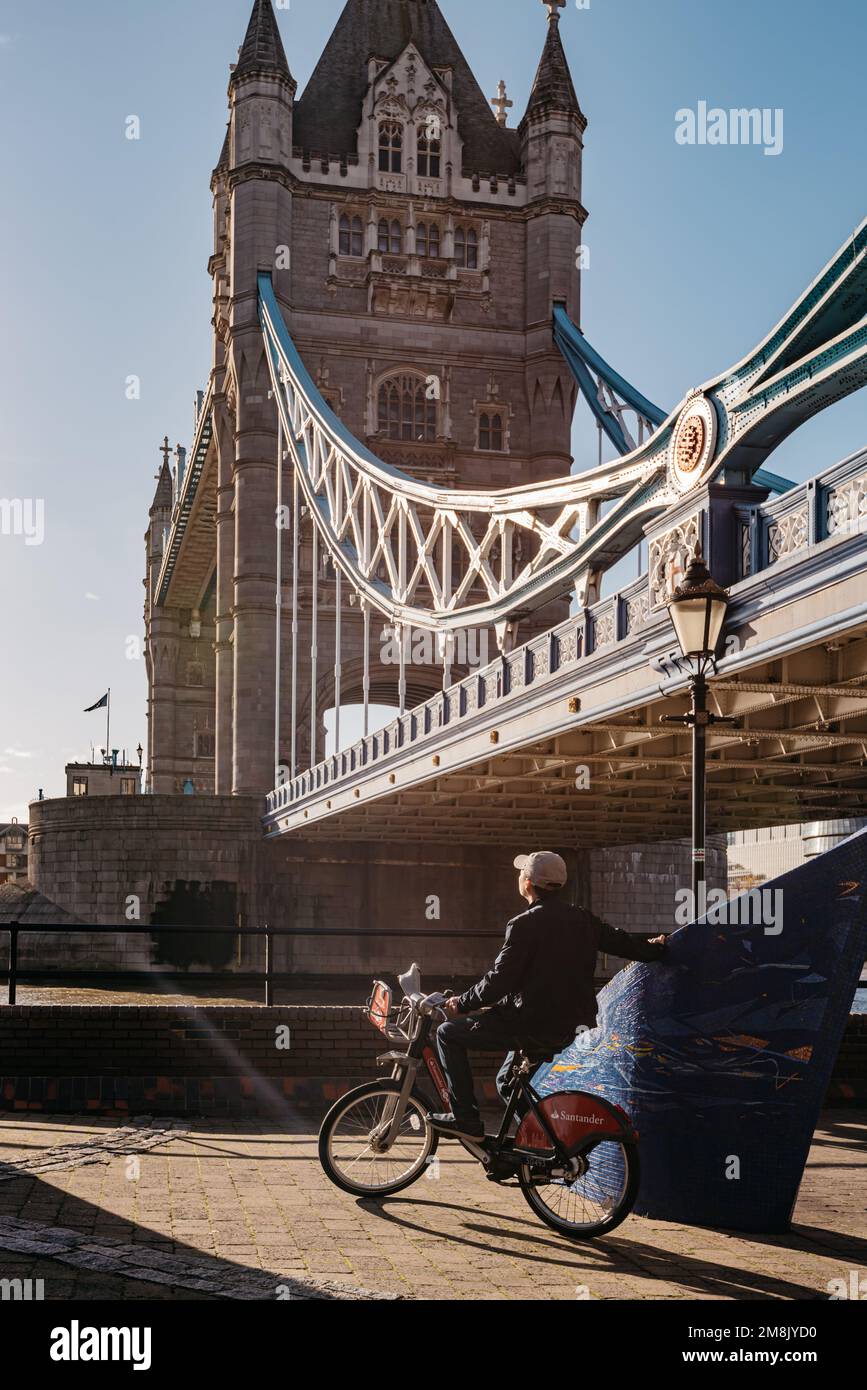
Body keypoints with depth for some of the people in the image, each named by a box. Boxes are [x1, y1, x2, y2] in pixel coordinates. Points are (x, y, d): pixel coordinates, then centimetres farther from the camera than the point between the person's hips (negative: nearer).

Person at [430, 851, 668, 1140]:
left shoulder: (525, 925, -14)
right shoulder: (582, 919, 6)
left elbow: (499, 981, -17)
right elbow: (624, 942, 18)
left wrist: (462, 1003, -3)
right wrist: (656, 947, 39)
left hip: (532, 1026, -8)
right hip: (571, 1027, 8)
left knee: (449, 1033, 4)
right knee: (507, 1082, 28)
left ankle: (466, 1118, 0)